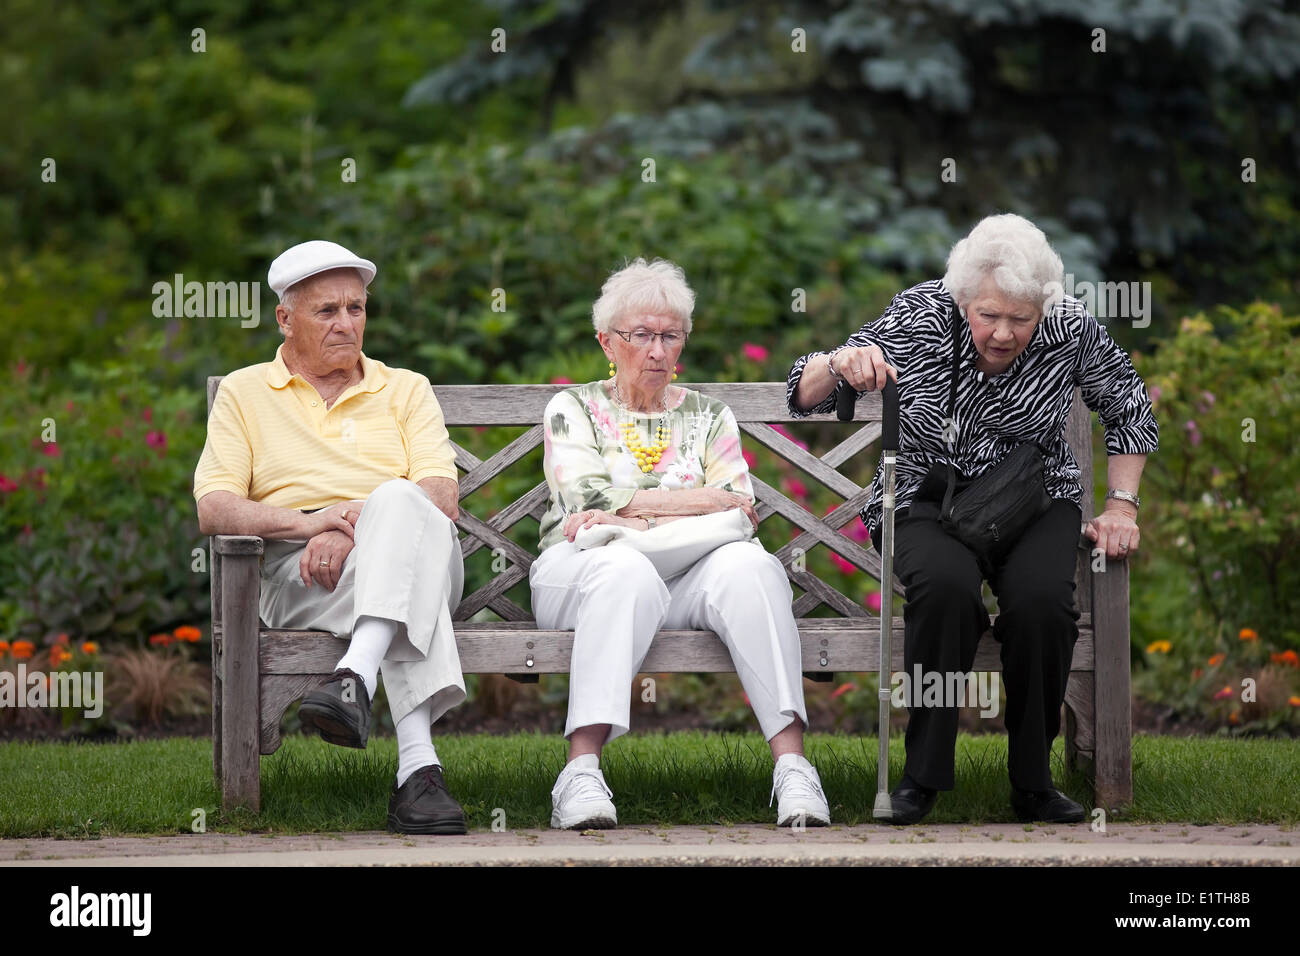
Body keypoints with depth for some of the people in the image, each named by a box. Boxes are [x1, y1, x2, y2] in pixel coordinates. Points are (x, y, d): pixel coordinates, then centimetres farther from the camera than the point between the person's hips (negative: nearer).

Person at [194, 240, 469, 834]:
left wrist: (353, 531, -16)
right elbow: (213, 510, 4)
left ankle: (355, 678, -56)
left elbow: (442, 497, 4)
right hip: (296, 576, -1)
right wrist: (307, 521, -16)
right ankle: (418, 767, -54)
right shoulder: (243, 394, 19)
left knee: (396, 502, -37)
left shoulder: (406, 390, 21)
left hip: (418, 551, 1)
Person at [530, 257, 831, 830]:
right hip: (582, 573, -2)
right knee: (626, 571, -38)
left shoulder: (709, 416, 19)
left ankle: (791, 763, -44)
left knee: (746, 565, -32)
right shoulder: (572, 409, 14)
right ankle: (582, 773, -49)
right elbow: (589, 499, -4)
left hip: (689, 577, 2)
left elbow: (738, 516, 3)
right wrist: (701, 499, -5)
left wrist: (629, 519, -9)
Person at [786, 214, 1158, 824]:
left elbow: (1129, 409, 9)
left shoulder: (1070, 329, -11)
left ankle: (1032, 780, -14)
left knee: (1042, 598, -32)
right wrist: (839, 365, -40)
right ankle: (924, 774, -21)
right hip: (927, 498, -1)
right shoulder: (919, 317, -16)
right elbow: (803, 396, -17)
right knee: (946, 587, -36)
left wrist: (1121, 507, 1)